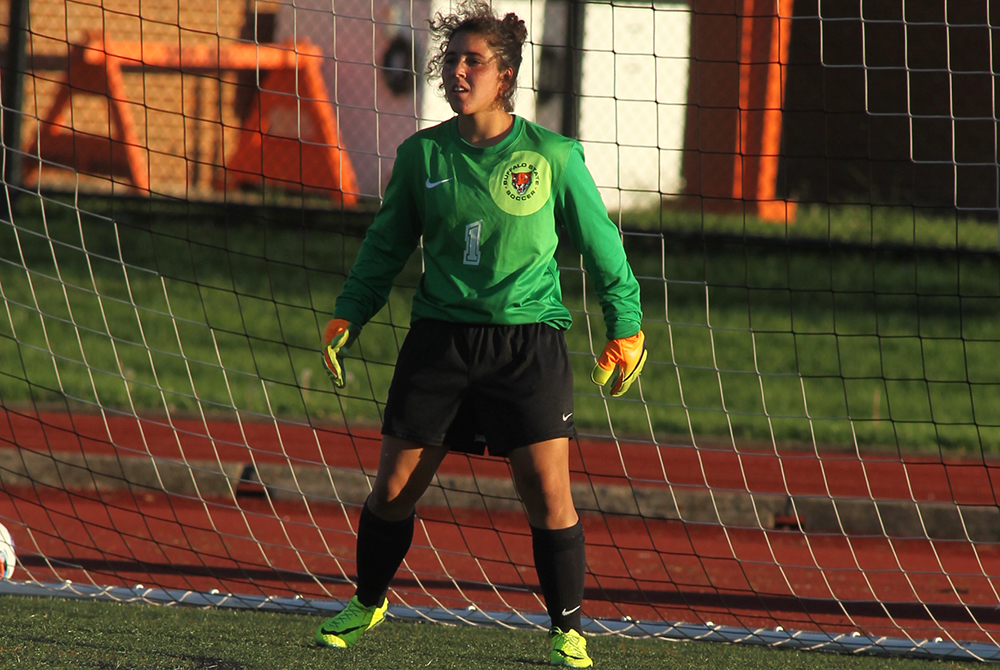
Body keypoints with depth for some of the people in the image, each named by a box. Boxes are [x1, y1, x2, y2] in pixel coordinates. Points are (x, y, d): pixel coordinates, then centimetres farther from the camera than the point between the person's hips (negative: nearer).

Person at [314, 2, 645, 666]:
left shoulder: (552, 156, -2)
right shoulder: (422, 155, 4)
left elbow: (602, 247, 6)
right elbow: (386, 246, 15)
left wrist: (626, 330, 4)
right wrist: (348, 317, 8)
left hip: (529, 339, -2)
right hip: (440, 336, 2)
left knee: (547, 492, -9)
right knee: (394, 486, 4)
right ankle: (368, 604, 28)